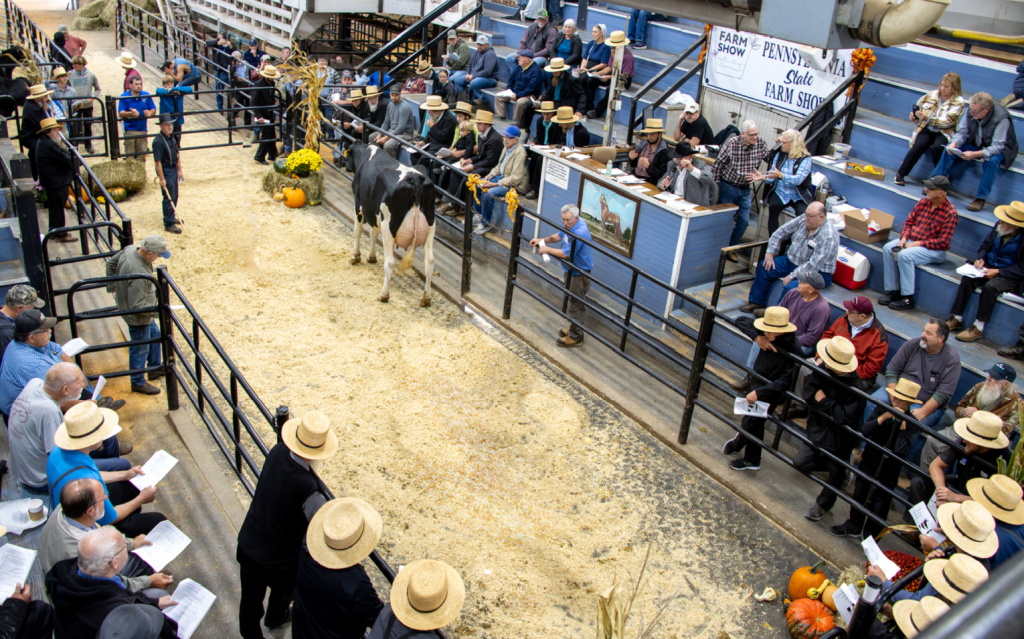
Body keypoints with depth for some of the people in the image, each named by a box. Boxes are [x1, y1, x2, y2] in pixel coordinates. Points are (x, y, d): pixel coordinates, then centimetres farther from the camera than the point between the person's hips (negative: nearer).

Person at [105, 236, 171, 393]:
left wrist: (113, 286, 18)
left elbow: (111, 263, 7)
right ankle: (138, 383, 29)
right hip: (137, 317, -10)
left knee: (154, 335, 27)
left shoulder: (130, 249, -13)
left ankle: (154, 368, 45)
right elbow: (137, 305, -34)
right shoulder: (139, 274, -39)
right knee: (140, 349, 9)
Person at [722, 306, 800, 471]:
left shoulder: (792, 350, -29)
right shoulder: (768, 339, -13)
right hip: (757, 386, 6)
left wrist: (759, 392, -31)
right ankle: (752, 460, 40)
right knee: (755, 424, 21)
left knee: (750, 423, 9)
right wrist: (756, 337, -23)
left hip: (770, 394, -6)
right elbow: (742, 321, -6)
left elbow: (784, 382, -27)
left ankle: (735, 445, 39)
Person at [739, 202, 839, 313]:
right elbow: (781, 232, 6)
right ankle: (757, 302, 9)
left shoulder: (829, 237, -26)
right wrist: (770, 252, -3)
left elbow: (813, 265, -29)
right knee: (765, 267, -2)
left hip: (817, 273, -8)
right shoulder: (803, 220, -6)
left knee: (791, 286, -32)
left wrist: (792, 276, -29)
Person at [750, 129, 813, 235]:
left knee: (803, 213, -32)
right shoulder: (779, 155, 9)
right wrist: (763, 177, -17)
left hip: (798, 197, -3)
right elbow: (772, 177, 6)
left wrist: (780, 175, -37)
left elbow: (798, 179, -22)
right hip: (780, 194, 3)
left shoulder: (805, 159, -6)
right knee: (773, 207, -29)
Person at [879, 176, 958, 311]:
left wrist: (917, 243, -23)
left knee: (904, 255, -31)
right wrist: (904, 237, -9)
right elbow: (909, 221, 10)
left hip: (935, 250, -7)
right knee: (888, 248, -16)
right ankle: (893, 290, -12)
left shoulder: (950, 213, -17)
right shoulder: (923, 202, 1)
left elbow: (943, 242, -19)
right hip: (912, 240, 7)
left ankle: (908, 298, -22)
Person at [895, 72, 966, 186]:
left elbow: (947, 121, -17)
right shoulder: (932, 95, 8)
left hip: (945, 133, -2)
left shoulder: (959, 102, -3)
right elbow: (917, 107, 15)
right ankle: (900, 174, -25)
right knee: (919, 145, -32)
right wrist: (913, 117, -10)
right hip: (927, 129, 2)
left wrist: (927, 118, -31)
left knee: (937, 147, -36)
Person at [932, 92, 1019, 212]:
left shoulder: (1002, 119, -31)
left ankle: (980, 198, -30)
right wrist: (954, 143, -32)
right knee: (949, 149, -13)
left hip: (1000, 150, -5)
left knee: (992, 161, -37)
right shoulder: (971, 111, -16)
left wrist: (975, 154, -49)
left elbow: (997, 147, -34)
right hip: (976, 144, 6)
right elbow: (961, 132, -8)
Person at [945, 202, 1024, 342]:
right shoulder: (999, 226, -2)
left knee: (990, 286, -33)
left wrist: (998, 272, -22)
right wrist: (979, 258, -5)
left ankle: (978, 328, -25)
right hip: (989, 266, 5)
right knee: (967, 279, -22)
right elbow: (984, 245, 14)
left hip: (1011, 277, -5)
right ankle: (957, 319, -18)